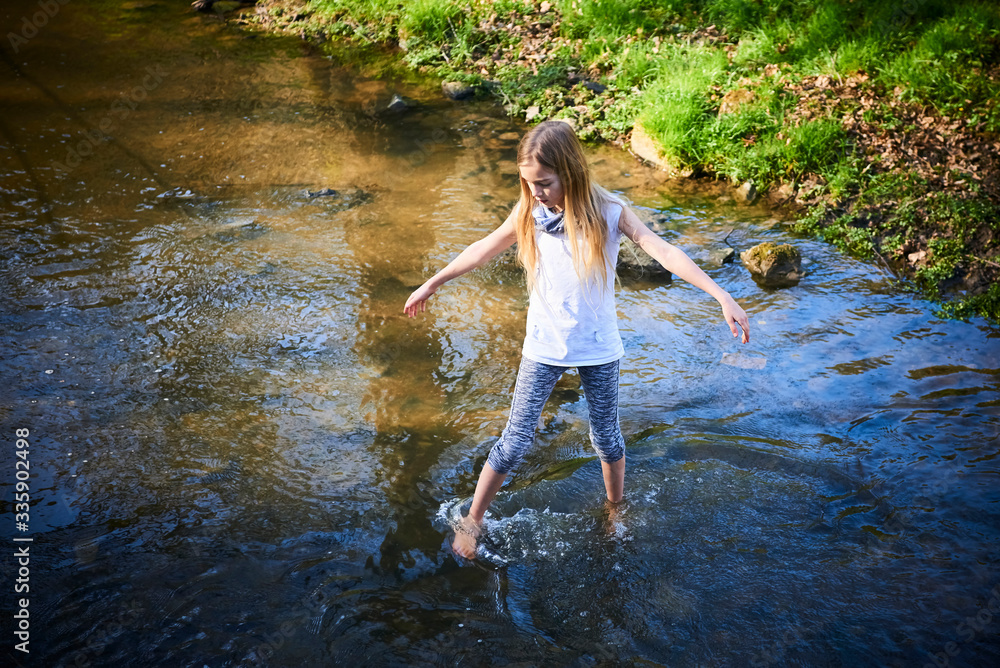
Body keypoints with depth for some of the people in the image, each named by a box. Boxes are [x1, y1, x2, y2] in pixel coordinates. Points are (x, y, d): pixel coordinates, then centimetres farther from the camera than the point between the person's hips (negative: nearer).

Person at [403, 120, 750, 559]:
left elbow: (665, 253, -19)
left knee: (606, 437, 17)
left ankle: (616, 509, 43)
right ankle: (472, 521, 20)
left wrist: (722, 296, -27)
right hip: (543, 347, 1)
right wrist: (432, 284, 16)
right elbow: (483, 249, 6)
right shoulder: (528, 213, -9)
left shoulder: (608, 213, -15)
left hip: (598, 348, 0)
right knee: (515, 443, 1)